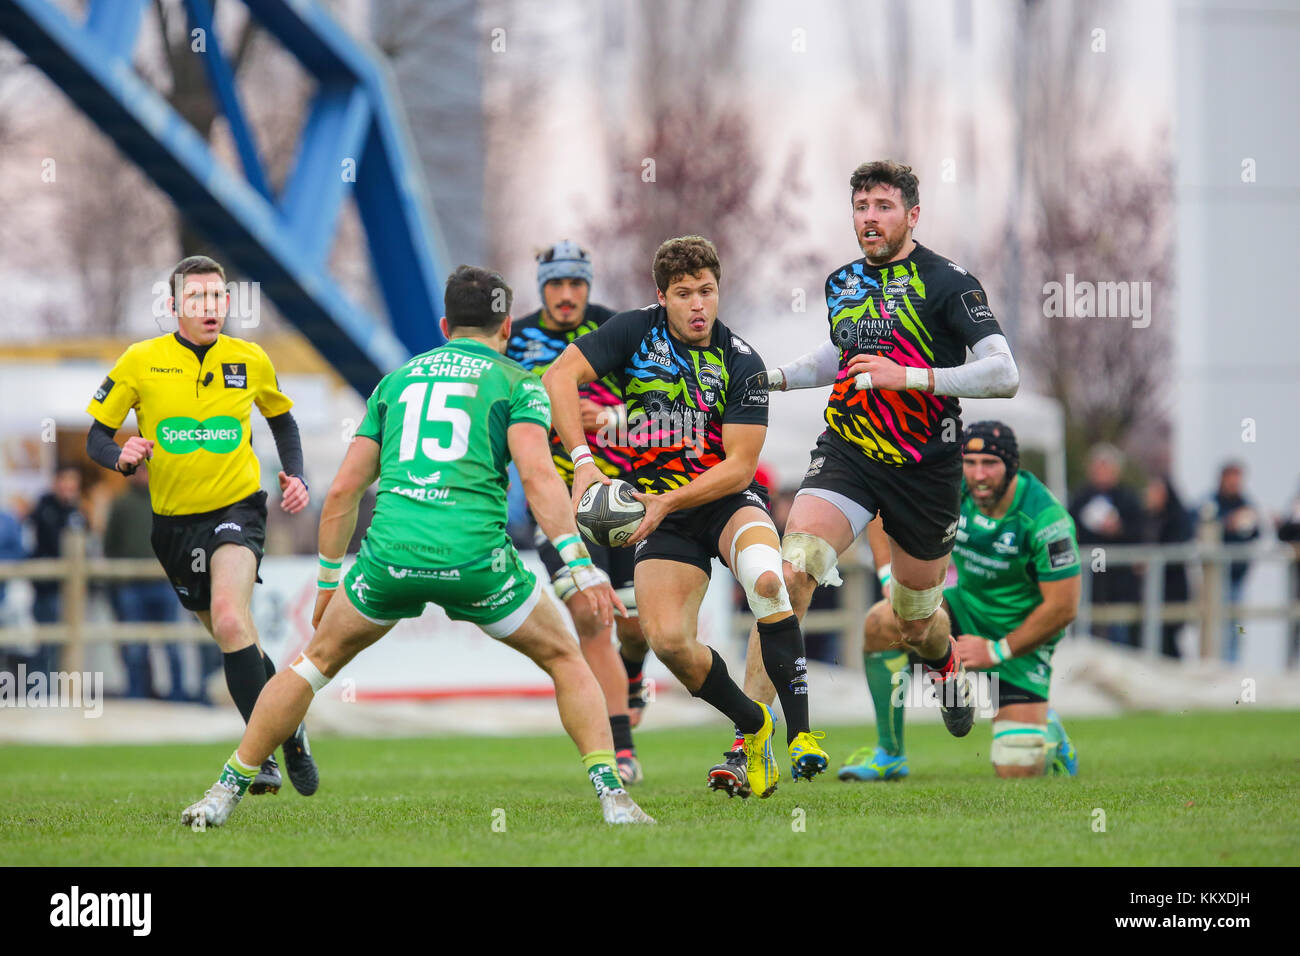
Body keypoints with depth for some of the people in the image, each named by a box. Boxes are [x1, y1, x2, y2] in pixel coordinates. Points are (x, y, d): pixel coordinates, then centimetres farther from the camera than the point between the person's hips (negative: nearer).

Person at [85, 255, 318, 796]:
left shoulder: (251, 361, -1)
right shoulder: (141, 361, -5)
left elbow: (281, 418, 19)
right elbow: (96, 437, -1)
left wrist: (295, 476, 5)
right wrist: (121, 457, -23)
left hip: (237, 508, -2)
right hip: (173, 521, 2)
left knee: (230, 621, -26)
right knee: (233, 638, 13)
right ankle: (289, 730, 36)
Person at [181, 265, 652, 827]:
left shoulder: (398, 379, 23)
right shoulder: (515, 382, 11)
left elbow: (344, 490, 21)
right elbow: (537, 474, -7)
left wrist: (329, 579, 31)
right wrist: (580, 566, -10)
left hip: (390, 550, 3)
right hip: (474, 556, -3)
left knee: (316, 661, 23)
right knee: (565, 660, 17)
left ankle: (226, 792, 22)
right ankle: (612, 795, 2)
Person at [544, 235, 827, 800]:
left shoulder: (741, 364, -11)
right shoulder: (636, 332, -6)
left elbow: (740, 466, -13)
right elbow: (559, 377, -13)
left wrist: (668, 501, -24)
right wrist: (583, 461, -26)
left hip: (728, 499, -2)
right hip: (660, 509, 2)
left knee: (765, 578, -34)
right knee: (666, 639, -16)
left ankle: (800, 733, -30)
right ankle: (752, 726, 10)